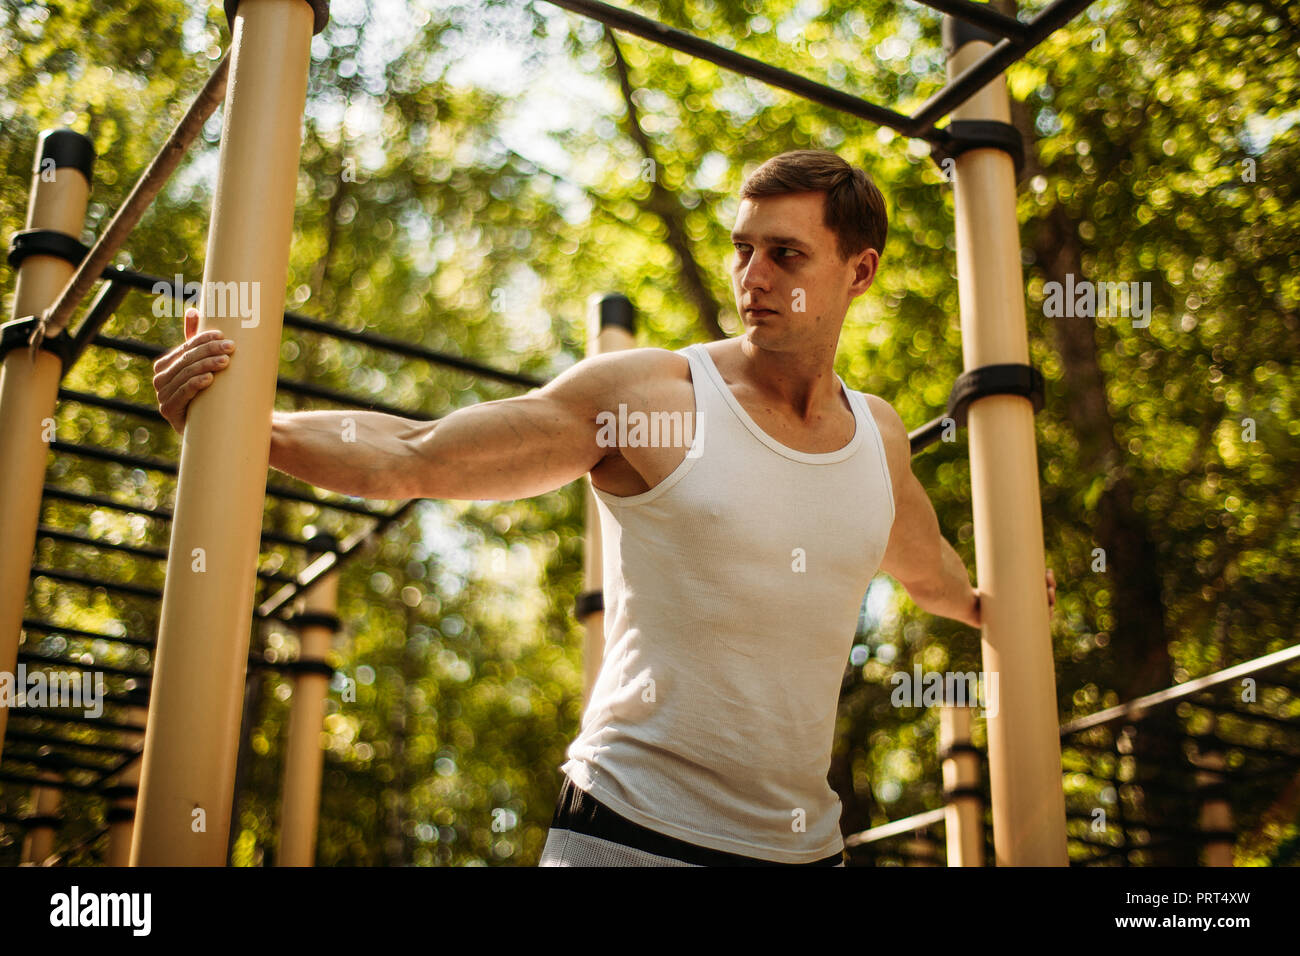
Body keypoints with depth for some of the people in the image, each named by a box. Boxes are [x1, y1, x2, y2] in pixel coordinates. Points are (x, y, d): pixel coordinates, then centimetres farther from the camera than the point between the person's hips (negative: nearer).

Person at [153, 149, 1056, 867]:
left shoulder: (880, 435, 8)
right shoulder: (643, 393, -7)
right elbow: (410, 459, -11)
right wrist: (239, 419, -21)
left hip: (804, 843, 5)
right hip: (633, 830, -4)